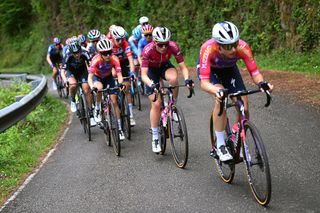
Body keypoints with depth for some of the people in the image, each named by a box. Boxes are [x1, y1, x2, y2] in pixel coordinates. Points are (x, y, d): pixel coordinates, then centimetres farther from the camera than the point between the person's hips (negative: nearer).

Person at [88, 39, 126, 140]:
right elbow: (90, 77, -40)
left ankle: (119, 128, 0)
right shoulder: (96, 60, -35)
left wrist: (120, 83, -55)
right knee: (99, 87, -36)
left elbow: (119, 74, -34)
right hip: (97, 77, -1)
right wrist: (92, 87, -58)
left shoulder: (114, 59, -31)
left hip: (109, 77, 1)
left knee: (114, 101, -7)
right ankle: (97, 110, -9)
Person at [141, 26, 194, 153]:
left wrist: (187, 79, -45)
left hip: (165, 66, 2)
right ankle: (155, 138, 3)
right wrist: (152, 84, -55)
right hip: (151, 70, -1)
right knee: (156, 103, -10)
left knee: (173, 78, -36)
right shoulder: (148, 50, -34)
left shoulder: (173, 47, -30)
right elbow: (144, 75, -35)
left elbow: (183, 67, -25)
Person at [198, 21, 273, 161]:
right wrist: (218, 91, -64)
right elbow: (204, 83, -44)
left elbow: (254, 72, -29)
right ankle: (220, 146, -18)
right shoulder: (208, 49, -42)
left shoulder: (242, 47, -36)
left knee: (243, 107, -11)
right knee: (221, 100, -30)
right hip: (209, 69, -3)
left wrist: (262, 83, -50)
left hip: (229, 68, 3)